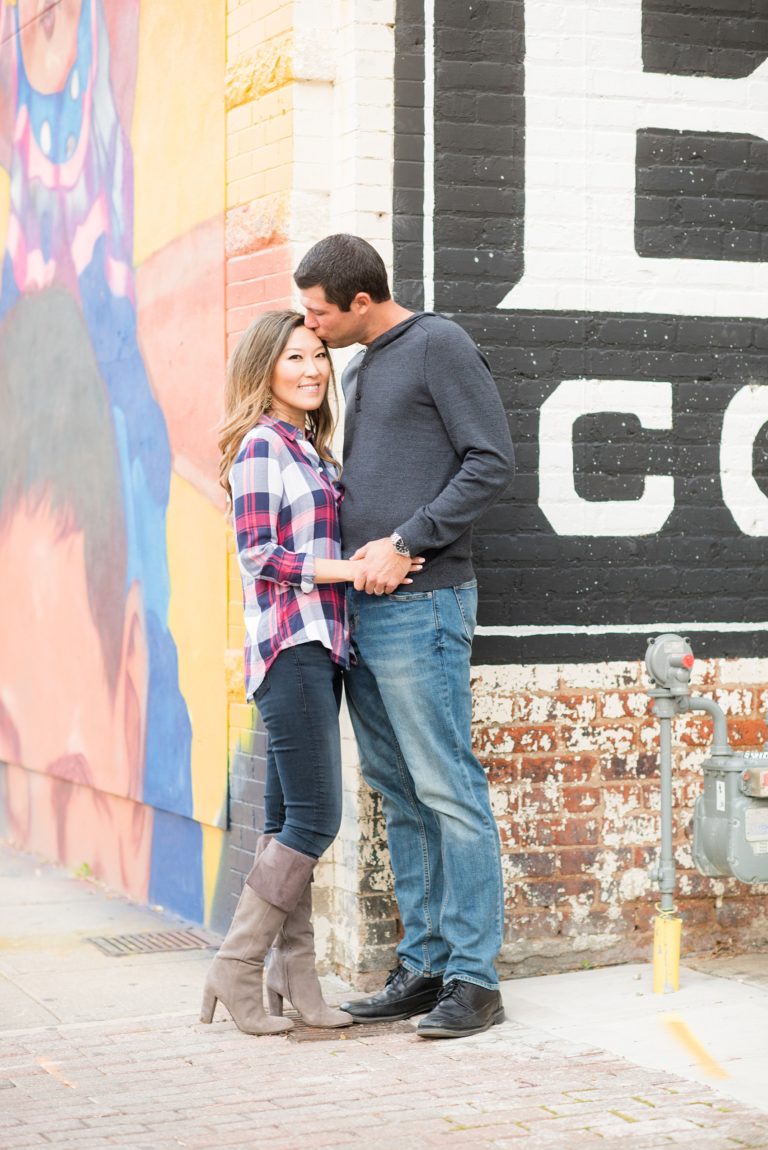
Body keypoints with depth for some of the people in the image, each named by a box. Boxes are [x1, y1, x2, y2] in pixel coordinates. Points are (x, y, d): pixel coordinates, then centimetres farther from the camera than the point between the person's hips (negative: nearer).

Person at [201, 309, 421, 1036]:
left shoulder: (310, 448, 19)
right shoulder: (260, 444, -7)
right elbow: (258, 556, -13)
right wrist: (350, 567, -17)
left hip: (320, 646, 9)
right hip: (287, 644, -9)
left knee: (290, 821, 8)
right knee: (313, 818, -11)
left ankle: (294, 978, 10)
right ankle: (235, 971, -4)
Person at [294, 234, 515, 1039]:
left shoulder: (438, 347, -4)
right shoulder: (356, 372, 21)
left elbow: (492, 462, -11)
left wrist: (406, 544, -15)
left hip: (419, 605, -9)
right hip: (361, 610, 9)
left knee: (446, 791, -8)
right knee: (397, 795, 9)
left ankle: (473, 977, -5)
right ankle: (423, 965, 14)